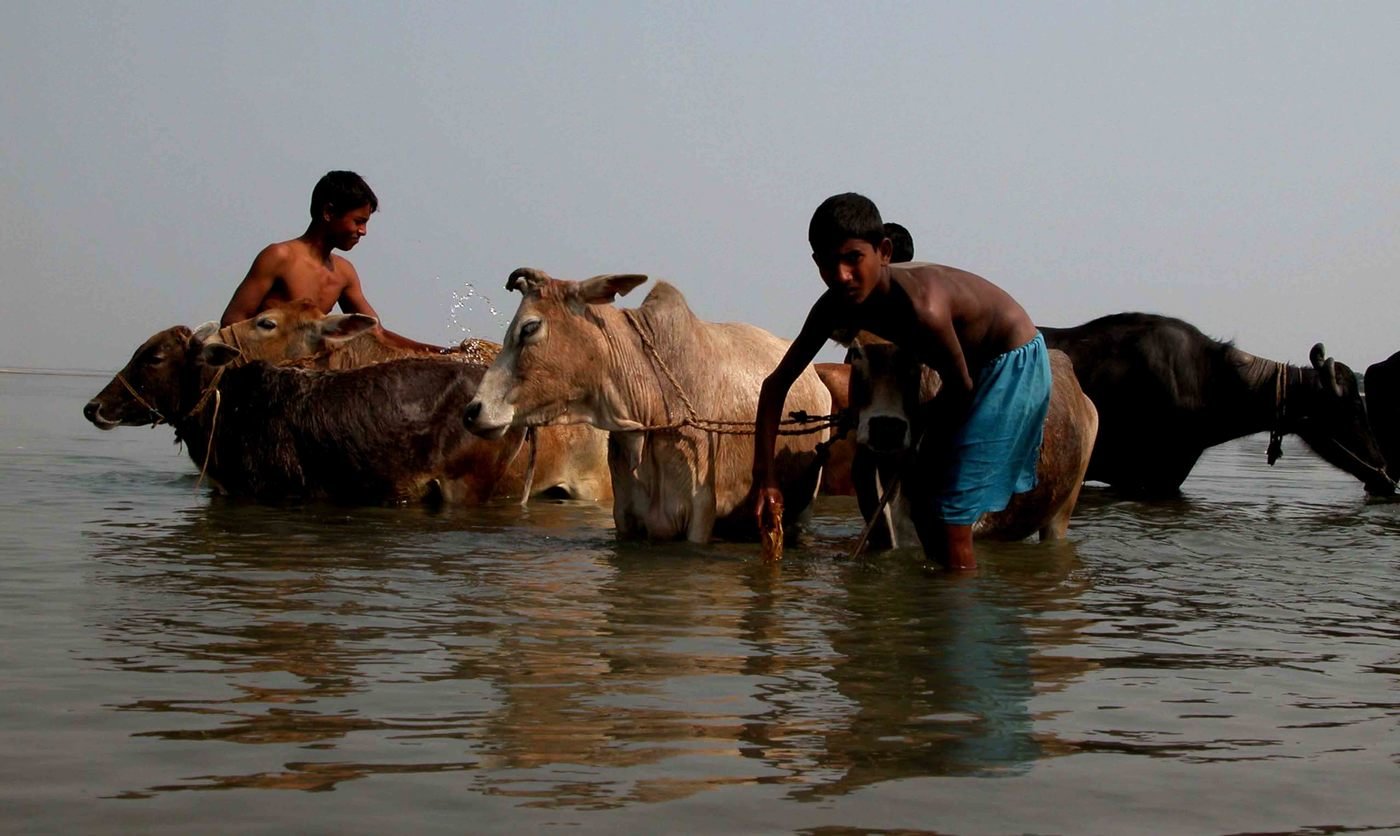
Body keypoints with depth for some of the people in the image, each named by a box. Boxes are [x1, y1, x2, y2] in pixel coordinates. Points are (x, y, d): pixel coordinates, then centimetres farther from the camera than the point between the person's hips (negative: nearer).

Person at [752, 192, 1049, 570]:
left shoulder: (920, 308, -37)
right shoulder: (835, 308, -14)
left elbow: (961, 388, -20)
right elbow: (776, 384, -7)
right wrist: (764, 477, -13)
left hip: (1015, 365, -8)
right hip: (978, 368, 8)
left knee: (950, 508, -14)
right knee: (923, 492, 16)